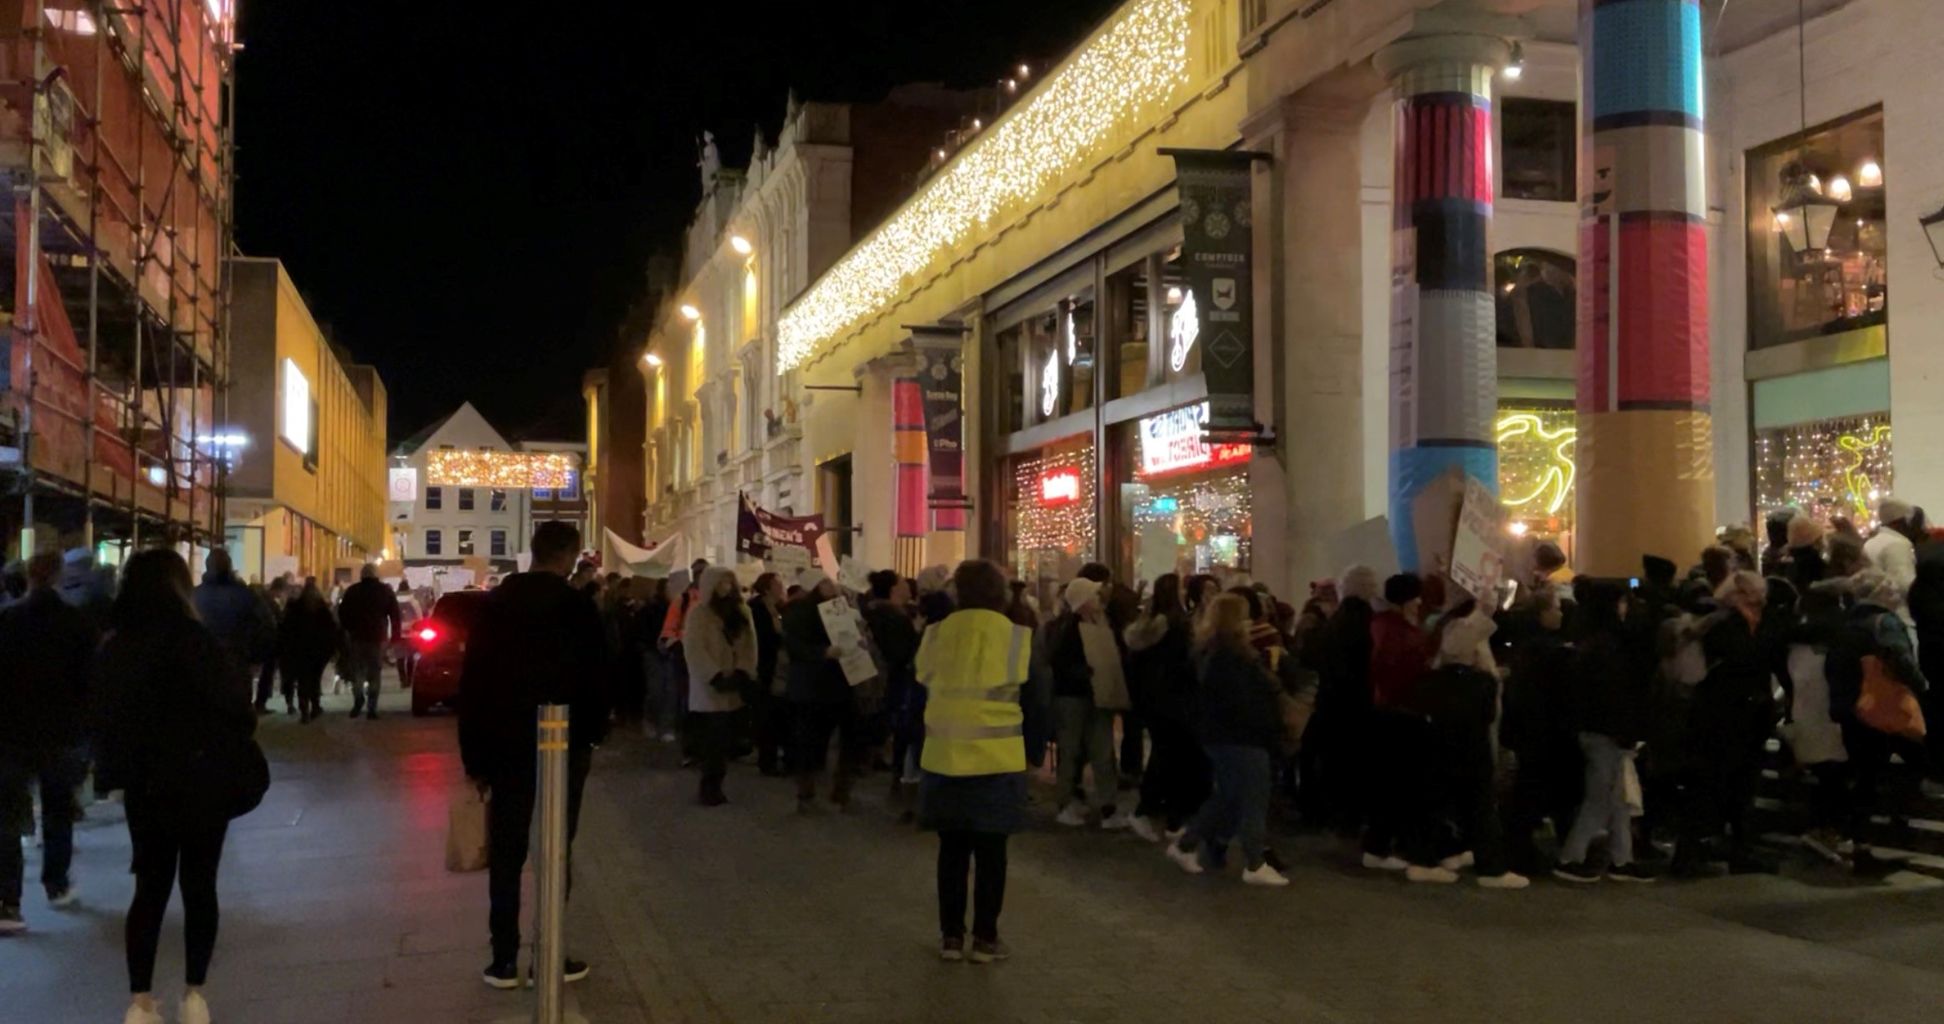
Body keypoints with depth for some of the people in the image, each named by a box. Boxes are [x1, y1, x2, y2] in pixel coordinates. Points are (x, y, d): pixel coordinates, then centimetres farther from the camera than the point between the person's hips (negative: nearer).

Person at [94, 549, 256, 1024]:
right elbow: (236, 708, -19)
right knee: (198, 886, 8)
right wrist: (227, 744, 1)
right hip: (200, 782, -5)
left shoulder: (115, 646, 2)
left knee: (151, 887, 12)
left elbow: (103, 713, 6)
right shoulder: (193, 639, -16)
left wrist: (116, 769, 14)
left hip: (142, 784, 5)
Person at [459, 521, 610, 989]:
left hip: (507, 747, 3)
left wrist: (475, 755, 6)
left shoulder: (494, 603, 2)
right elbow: (596, 677, -8)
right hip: (564, 747, -3)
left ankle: (504, 960, 11)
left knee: (506, 855, 9)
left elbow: (472, 682, 2)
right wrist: (592, 734, 9)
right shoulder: (578, 606, -9)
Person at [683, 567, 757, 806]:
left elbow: (750, 645, 7)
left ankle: (713, 787, 11)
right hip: (709, 690, -5)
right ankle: (709, 789, 1)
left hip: (734, 689, 5)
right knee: (711, 742, -6)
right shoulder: (699, 612, -4)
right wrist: (716, 677, -18)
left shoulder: (741, 612, 14)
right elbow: (694, 649, -12)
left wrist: (743, 673, -8)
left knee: (724, 741, 4)